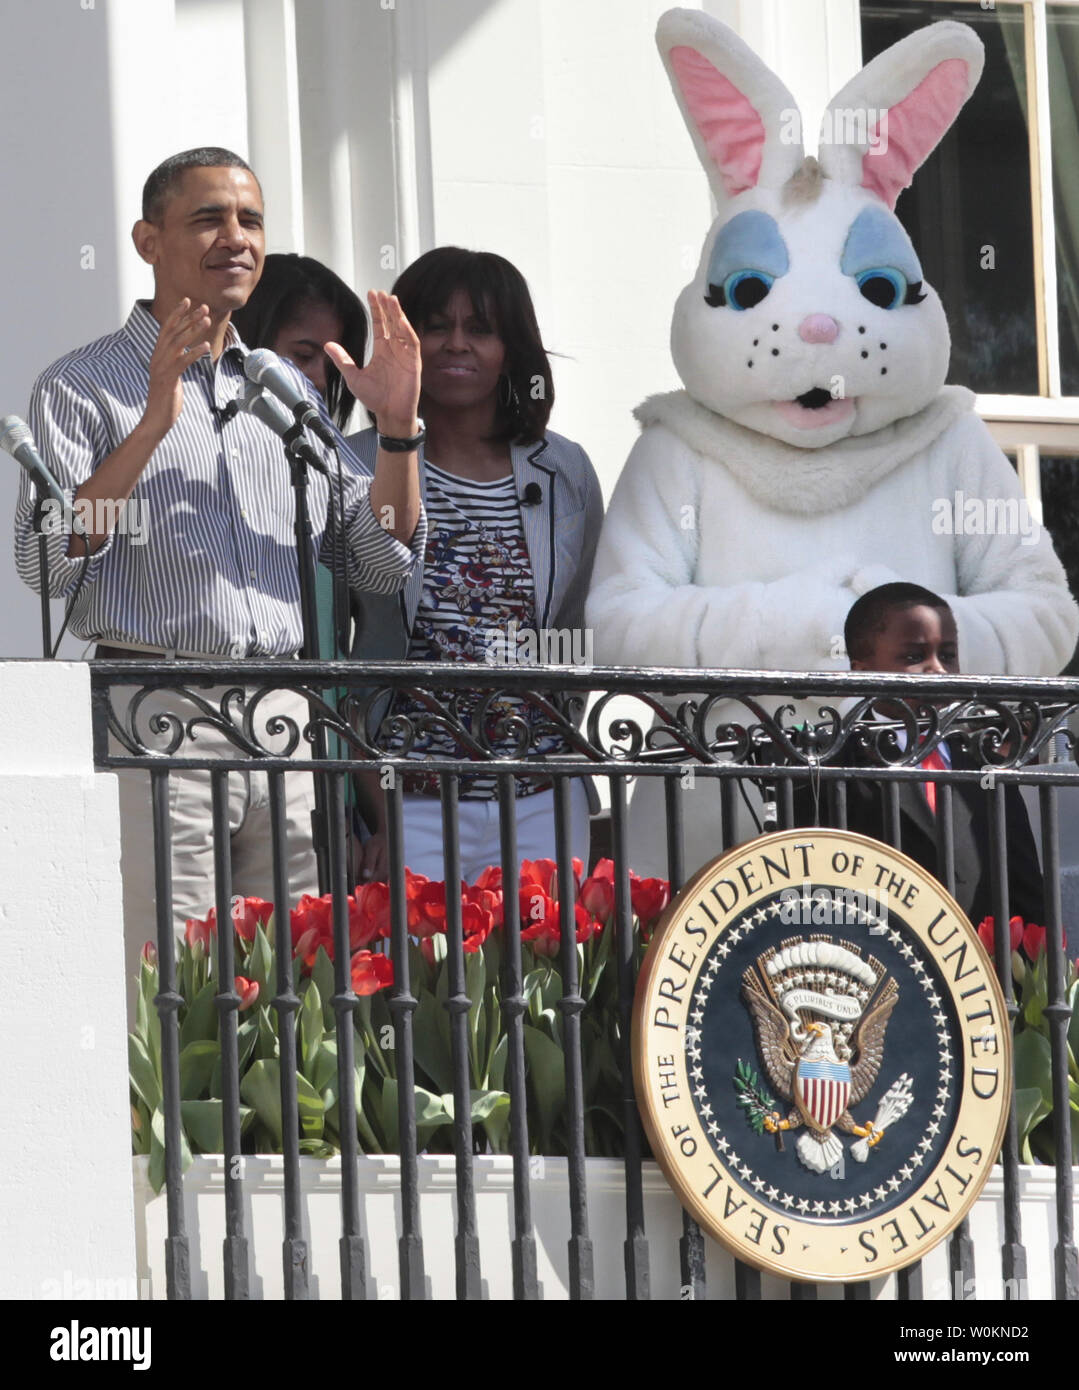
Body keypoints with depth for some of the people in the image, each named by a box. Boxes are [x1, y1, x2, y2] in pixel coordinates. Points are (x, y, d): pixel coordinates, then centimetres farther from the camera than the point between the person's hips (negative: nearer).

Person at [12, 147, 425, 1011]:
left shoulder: (290, 392, 19)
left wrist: (398, 427, 2)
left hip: (283, 717, 5)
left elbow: (386, 565, 17)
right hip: (155, 717, -5)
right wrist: (153, 427, -18)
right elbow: (45, 563, -10)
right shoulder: (85, 388, 4)